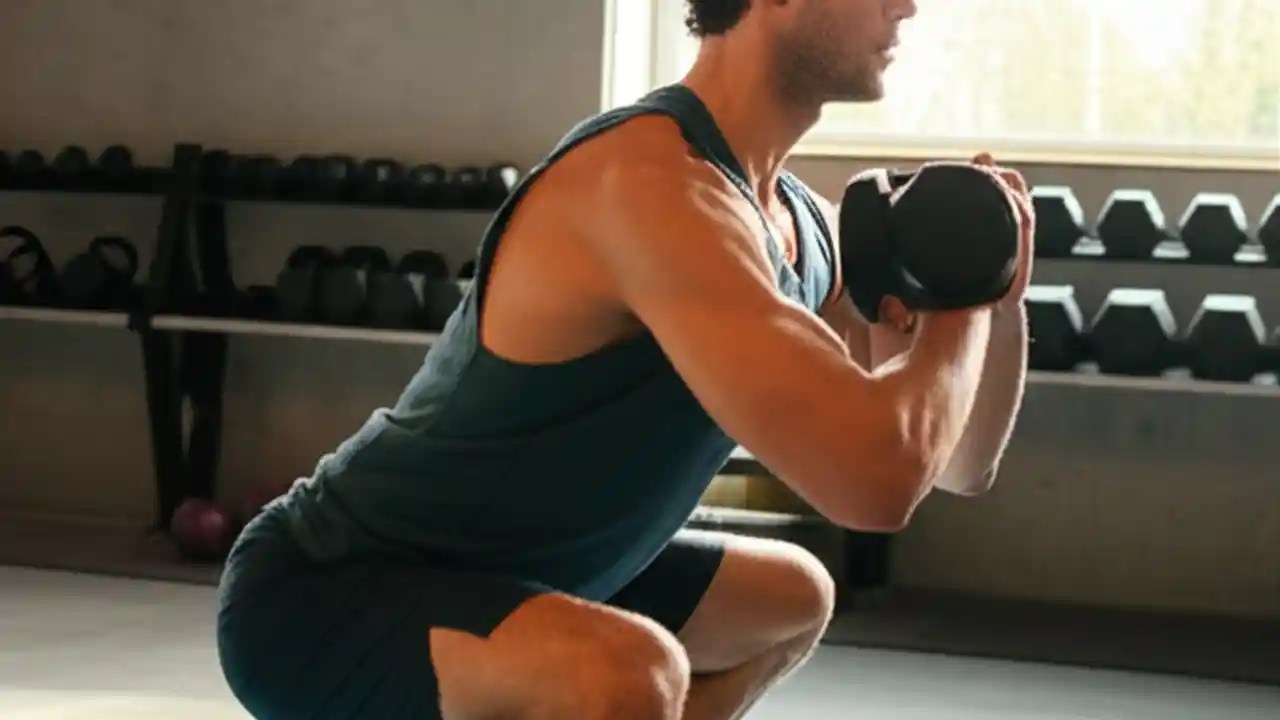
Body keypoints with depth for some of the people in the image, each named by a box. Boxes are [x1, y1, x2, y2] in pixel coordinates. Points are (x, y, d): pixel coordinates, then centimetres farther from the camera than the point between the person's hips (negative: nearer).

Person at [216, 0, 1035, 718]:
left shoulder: (802, 224, 3)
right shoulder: (656, 183, -27)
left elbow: (960, 466, 13)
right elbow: (878, 475, -37)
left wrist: (999, 302, -5)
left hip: (472, 579, 10)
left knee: (793, 599, 27)